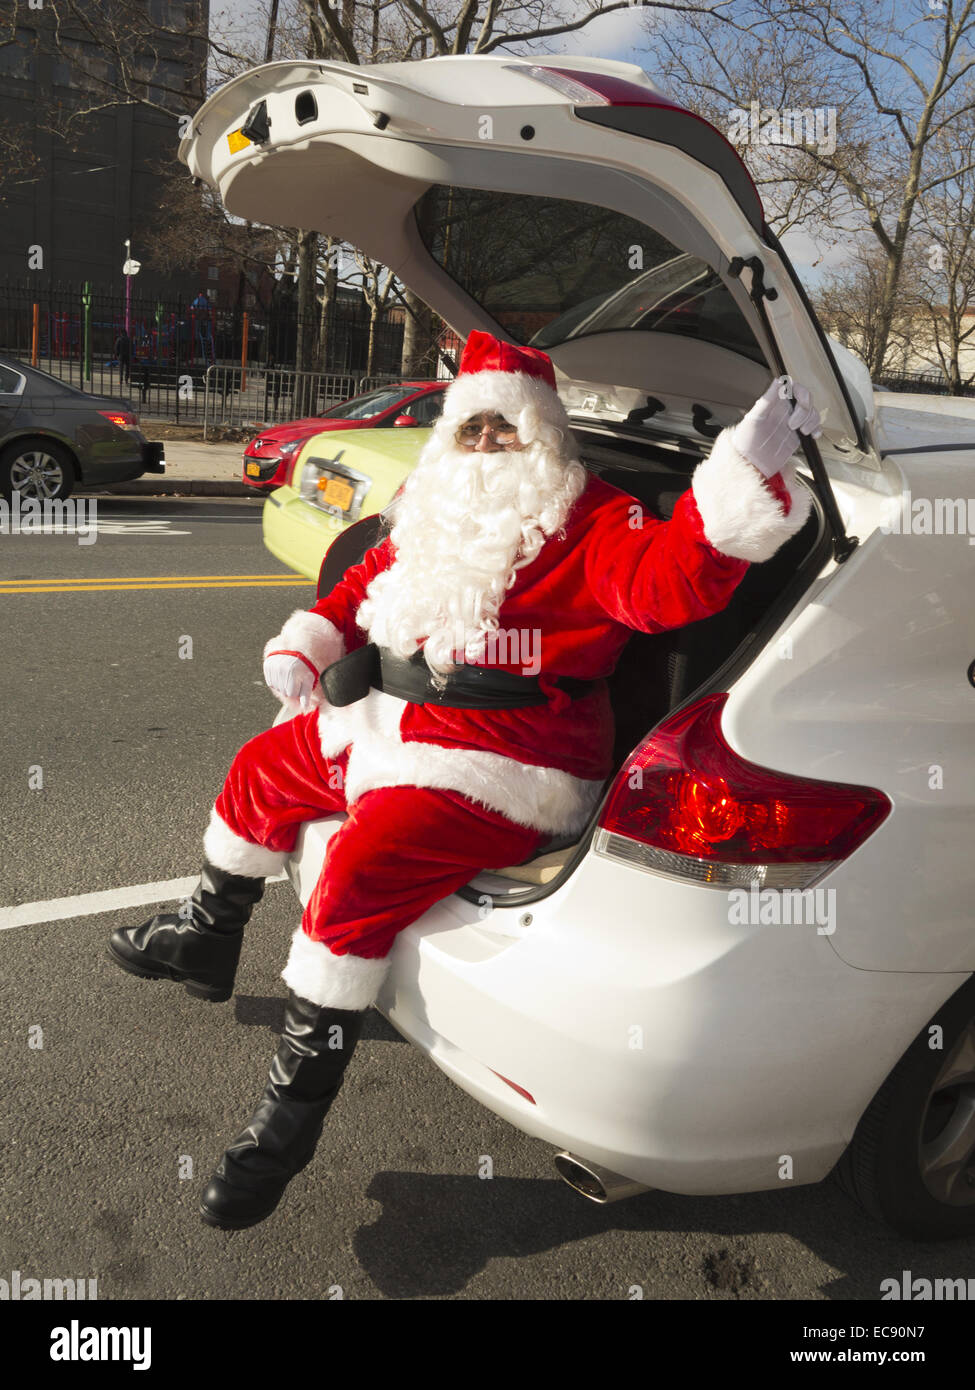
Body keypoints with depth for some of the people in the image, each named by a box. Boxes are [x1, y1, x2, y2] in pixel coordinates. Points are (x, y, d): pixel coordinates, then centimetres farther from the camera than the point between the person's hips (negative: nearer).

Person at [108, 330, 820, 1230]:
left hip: (495, 765, -9)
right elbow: (369, 581, 27)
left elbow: (671, 582, -27)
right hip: (393, 722, 10)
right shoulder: (437, 513, 15)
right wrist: (307, 642, 13)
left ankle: (295, 1112, -13)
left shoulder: (591, 523, -9)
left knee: (360, 873, -28)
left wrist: (751, 471, -38)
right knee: (263, 769, 20)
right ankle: (208, 939, 44)